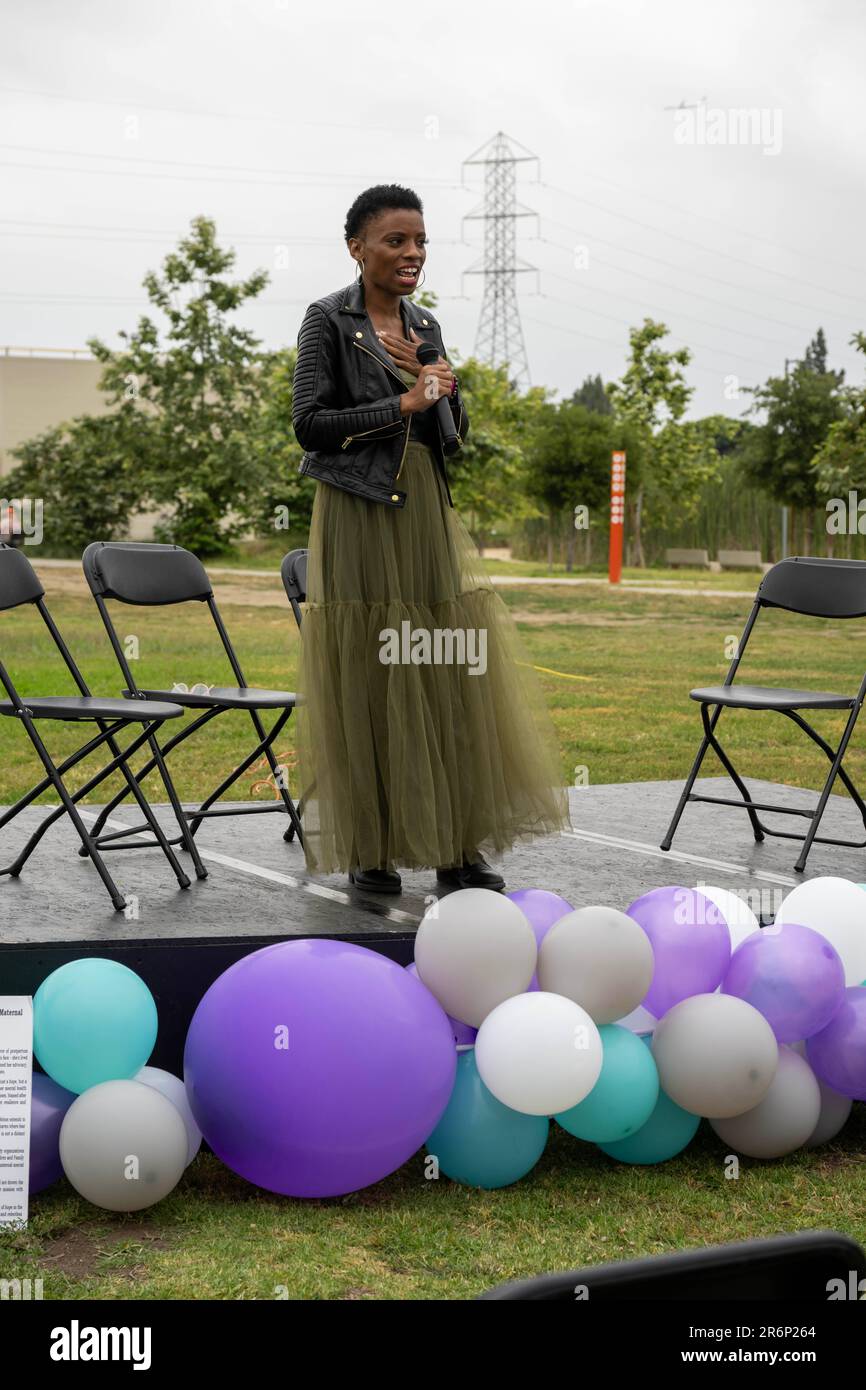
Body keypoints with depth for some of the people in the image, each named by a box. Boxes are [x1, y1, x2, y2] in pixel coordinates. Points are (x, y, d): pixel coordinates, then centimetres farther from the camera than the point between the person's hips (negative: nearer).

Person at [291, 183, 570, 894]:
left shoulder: (425, 325, 14)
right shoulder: (329, 319, -3)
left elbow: (457, 433, 15)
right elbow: (309, 423, -11)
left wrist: (428, 377, -3)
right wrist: (402, 404, -13)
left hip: (428, 513, 6)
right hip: (361, 515, -6)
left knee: (449, 676, 2)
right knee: (367, 681, -3)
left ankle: (457, 848, 7)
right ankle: (370, 851, 7)